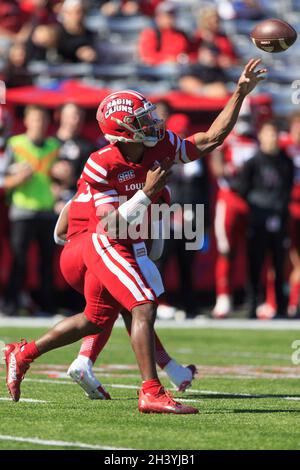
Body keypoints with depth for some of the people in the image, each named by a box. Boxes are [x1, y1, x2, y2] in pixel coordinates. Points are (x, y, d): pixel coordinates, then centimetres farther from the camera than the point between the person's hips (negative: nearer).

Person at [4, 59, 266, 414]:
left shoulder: (161, 147, -4)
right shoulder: (102, 165, -21)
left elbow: (212, 138, 0)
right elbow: (112, 223, -23)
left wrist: (240, 93, -5)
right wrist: (147, 192, -29)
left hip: (130, 247, 8)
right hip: (108, 245, -8)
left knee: (94, 319, 17)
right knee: (144, 308, -17)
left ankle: (23, 354, 29)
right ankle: (151, 393, -17)